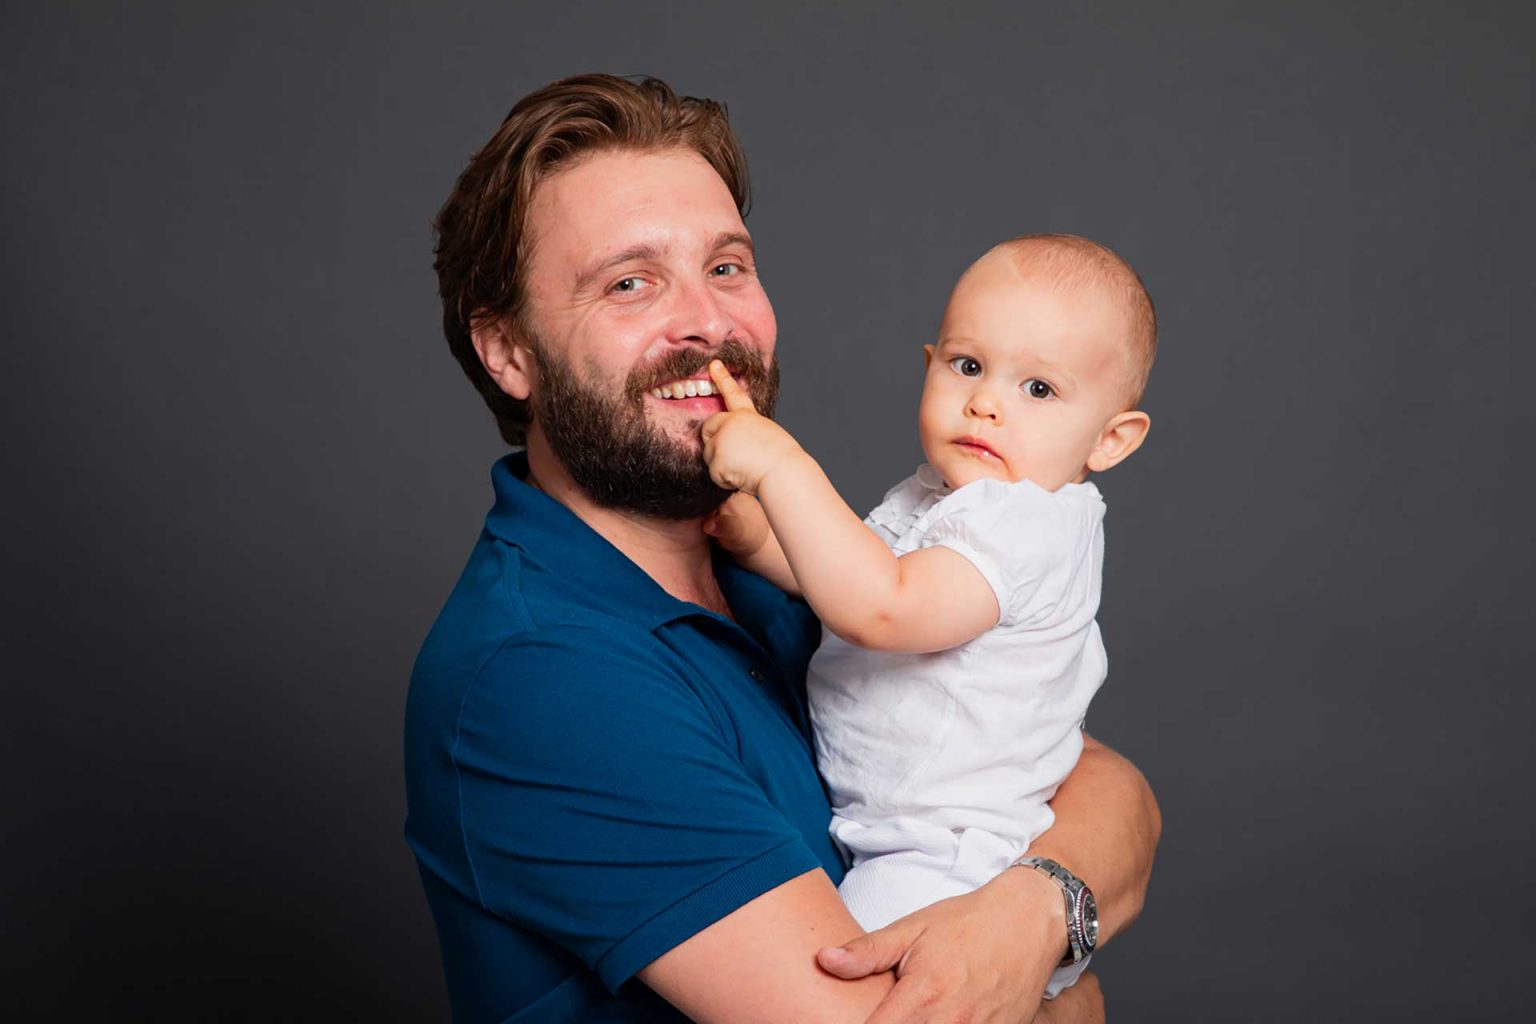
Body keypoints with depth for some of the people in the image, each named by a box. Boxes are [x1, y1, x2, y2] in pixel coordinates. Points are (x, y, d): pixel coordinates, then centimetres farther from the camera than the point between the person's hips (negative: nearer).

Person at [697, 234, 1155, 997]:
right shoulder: (945, 496, 10)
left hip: (942, 862, -9)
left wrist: (782, 467, -34)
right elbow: (856, 571, 20)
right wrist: (755, 536, 2)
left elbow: (880, 608, -35)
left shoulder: (1028, 526, -22)